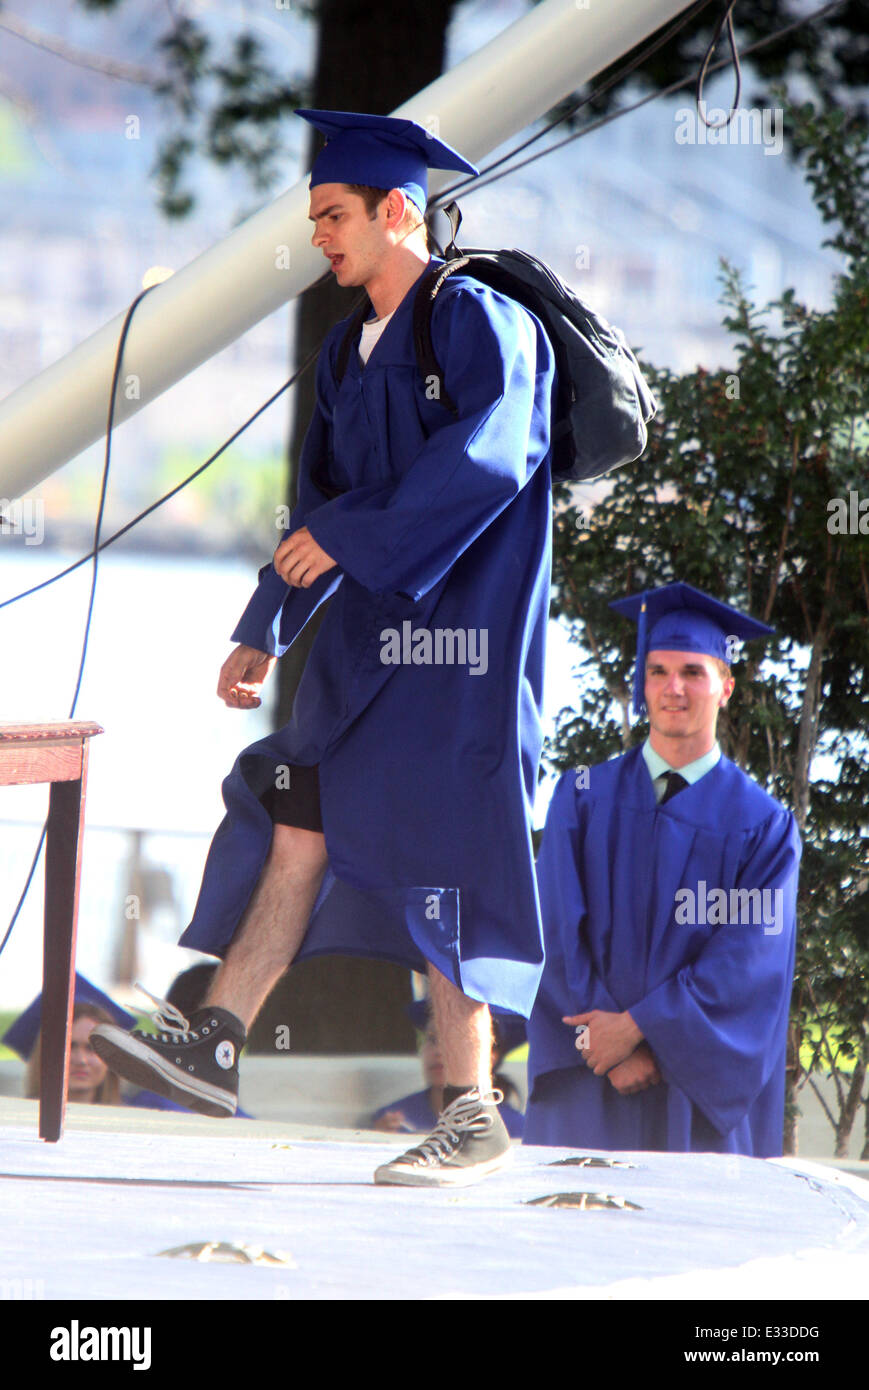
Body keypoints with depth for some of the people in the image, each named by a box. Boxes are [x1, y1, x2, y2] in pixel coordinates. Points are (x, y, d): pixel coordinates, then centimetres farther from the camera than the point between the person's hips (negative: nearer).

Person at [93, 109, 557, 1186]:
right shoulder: (350, 352, 16)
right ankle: (214, 1043, 1)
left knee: (437, 853, -9)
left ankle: (473, 1115, -6)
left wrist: (353, 535, -21)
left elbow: (484, 454, -22)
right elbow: (321, 500, 22)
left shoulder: (477, 319, -8)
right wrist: (264, 632, 19)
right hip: (368, 633, 8)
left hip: (456, 624, -8)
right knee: (299, 822, 2)